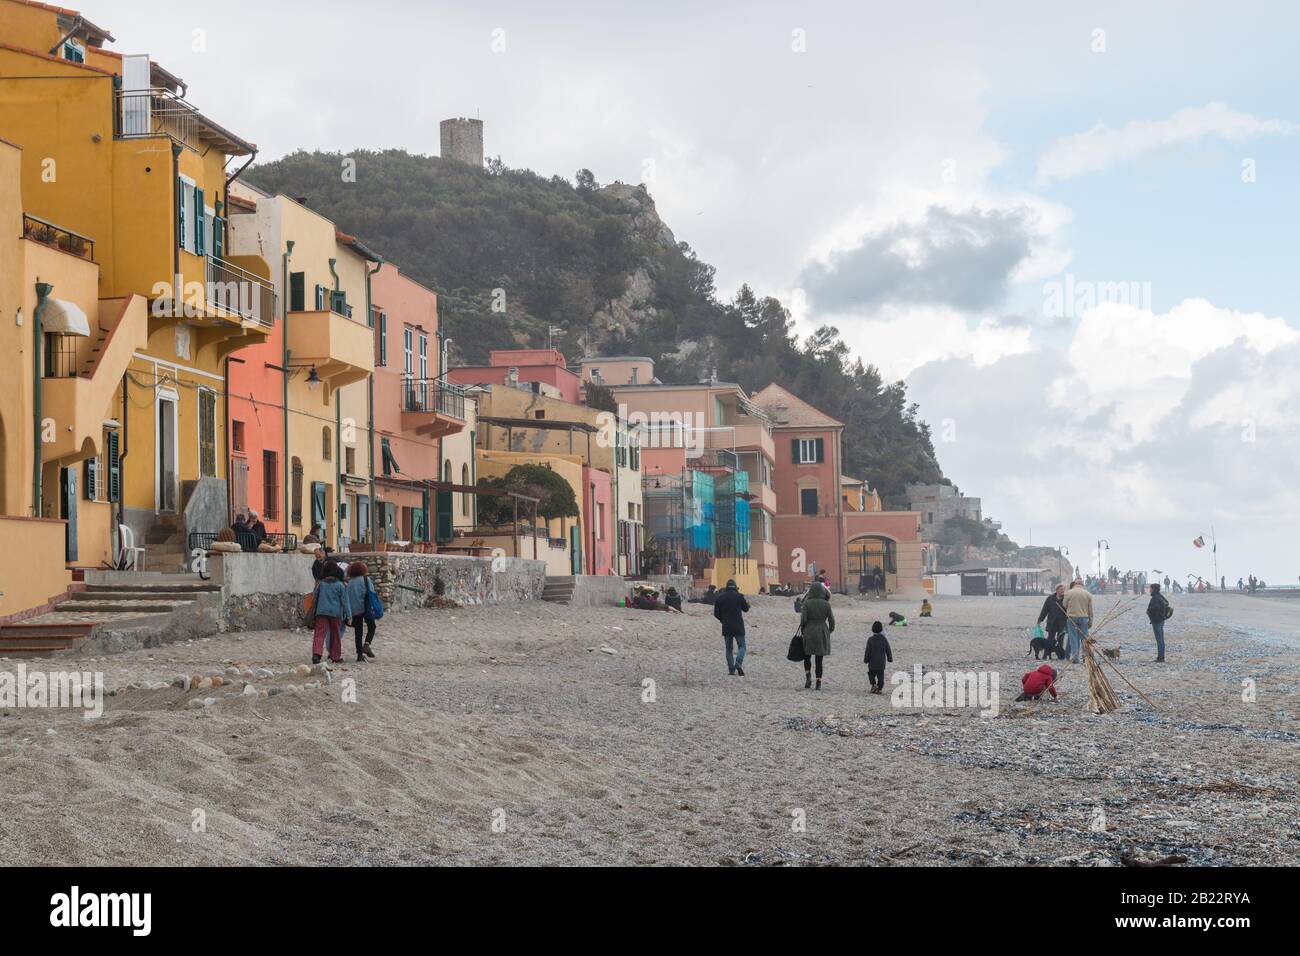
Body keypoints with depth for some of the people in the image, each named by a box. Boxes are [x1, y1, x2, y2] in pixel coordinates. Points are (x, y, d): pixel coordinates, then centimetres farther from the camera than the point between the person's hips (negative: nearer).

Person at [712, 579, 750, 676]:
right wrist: (748, 604, 30)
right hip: (738, 626, -2)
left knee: (729, 648, 10)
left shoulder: (720, 597, 2)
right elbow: (746, 609, 7)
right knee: (741, 646, 4)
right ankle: (738, 663, -22)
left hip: (726, 627, 2)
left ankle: (731, 670, 5)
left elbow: (716, 613, 3)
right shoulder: (739, 596, -5)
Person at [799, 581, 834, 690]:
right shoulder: (826, 604, -3)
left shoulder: (807, 603, -7)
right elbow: (832, 621, -1)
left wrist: (802, 630, 6)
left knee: (807, 656, 16)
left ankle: (808, 676, -5)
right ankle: (818, 682, 6)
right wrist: (829, 631, 16)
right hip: (822, 634, 1)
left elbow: (803, 619, -11)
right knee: (819, 659, 9)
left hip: (809, 633, -1)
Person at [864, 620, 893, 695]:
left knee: (871, 674, 13)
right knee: (880, 675, 8)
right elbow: (888, 650, 5)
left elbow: (867, 651, -8)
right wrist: (890, 659, 18)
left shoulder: (870, 640, -10)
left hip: (872, 663, -2)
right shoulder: (884, 639, -3)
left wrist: (866, 660, 3)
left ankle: (874, 684, -7)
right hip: (881, 663, 2)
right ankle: (879, 688, 4)